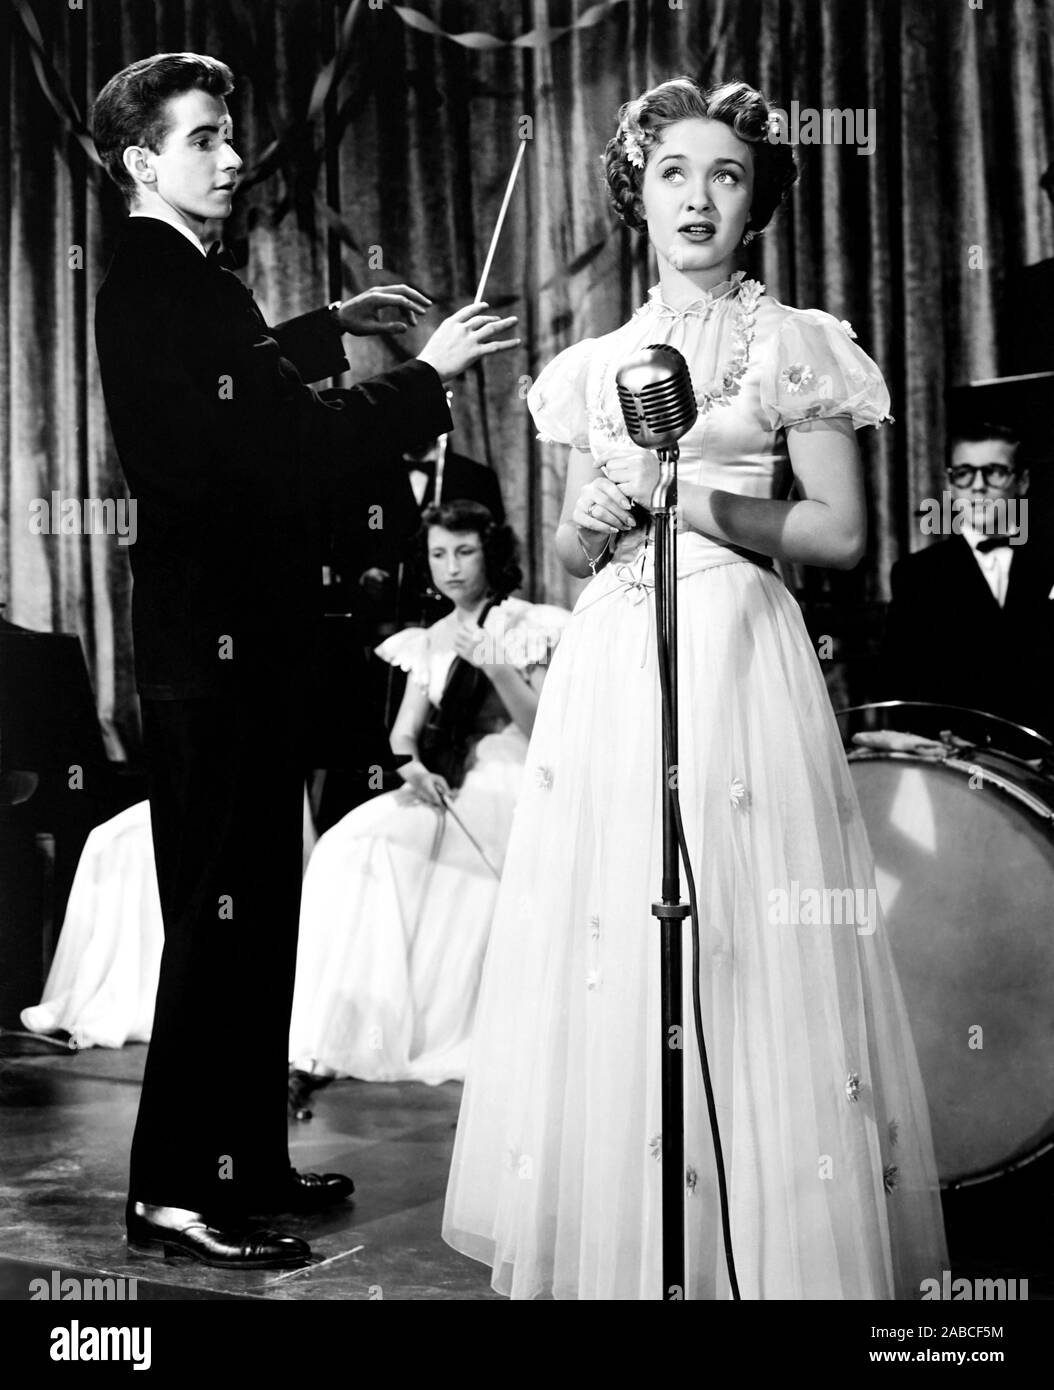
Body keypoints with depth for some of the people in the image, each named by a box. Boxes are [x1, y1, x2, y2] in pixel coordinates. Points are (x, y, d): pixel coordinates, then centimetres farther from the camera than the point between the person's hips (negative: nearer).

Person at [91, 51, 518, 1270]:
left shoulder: (172, 280, 16)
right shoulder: (155, 282, -15)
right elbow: (284, 439, -22)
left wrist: (328, 327, 30)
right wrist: (427, 372, -14)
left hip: (234, 632, 10)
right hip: (215, 640, -10)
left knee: (255, 908, 15)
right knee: (220, 913, -5)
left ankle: (245, 1159, 26)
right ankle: (173, 1190, 5)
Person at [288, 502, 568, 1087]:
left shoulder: (526, 626, 2)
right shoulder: (430, 641, 18)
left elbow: (544, 728, -5)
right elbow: (403, 731, 10)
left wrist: (494, 667, -18)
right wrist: (413, 766, -13)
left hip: (510, 788, -5)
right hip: (447, 790, 5)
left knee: (376, 841, -27)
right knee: (348, 844, -22)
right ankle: (327, 1041, -22)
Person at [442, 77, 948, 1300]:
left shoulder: (794, 343, 5)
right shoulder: (595, 365, 16)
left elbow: (843, 532, -1)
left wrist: (703, 505, -10)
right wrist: (597, 520, -4)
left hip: (735, 659, -4)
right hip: (609, 671, 4)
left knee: (740, 948, -6)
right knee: (606, 950, 3)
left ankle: (760, 1250, 8)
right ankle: (613, 1247, 15)